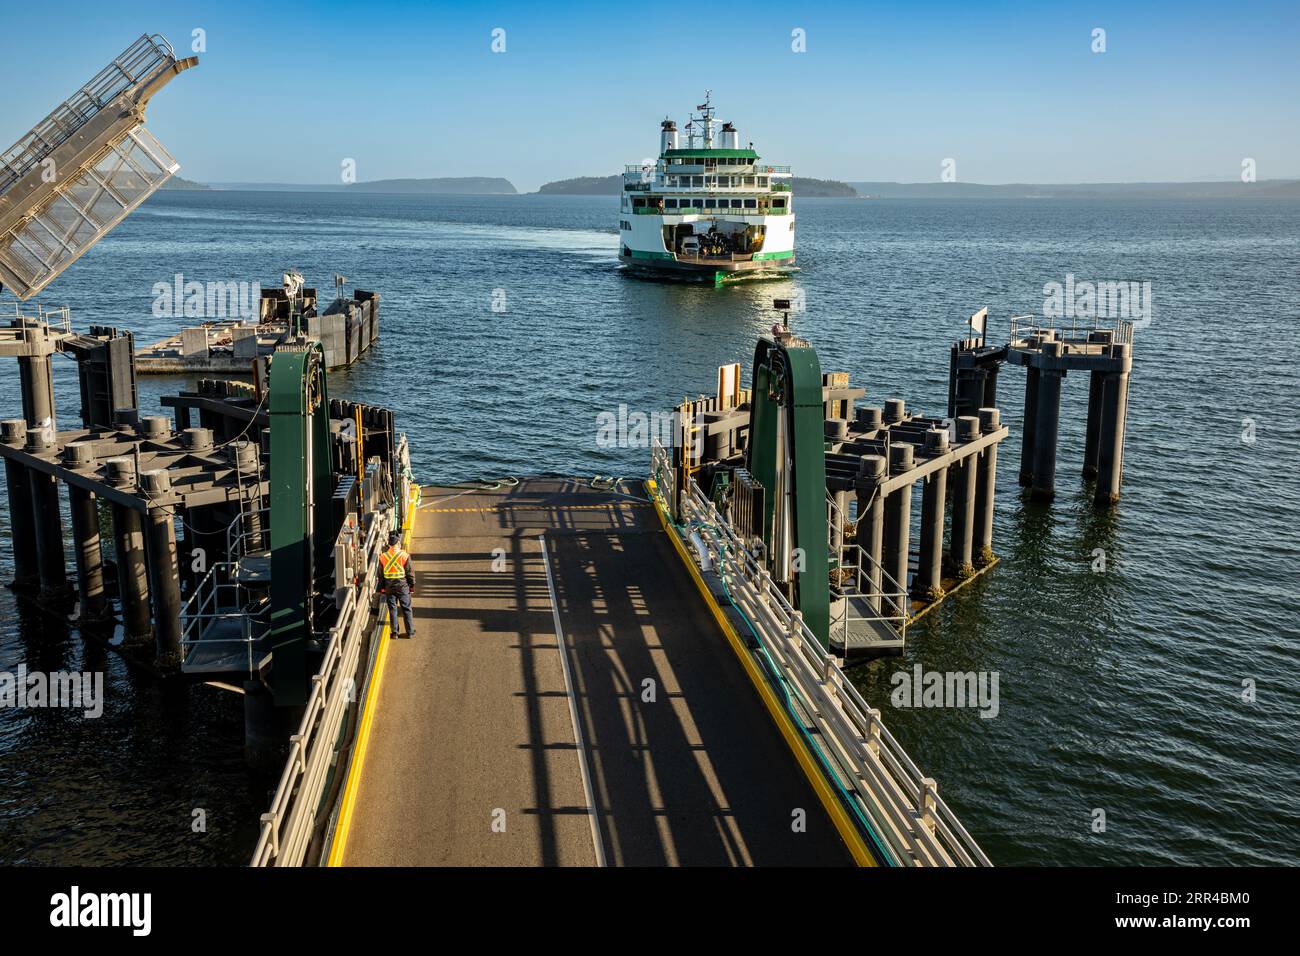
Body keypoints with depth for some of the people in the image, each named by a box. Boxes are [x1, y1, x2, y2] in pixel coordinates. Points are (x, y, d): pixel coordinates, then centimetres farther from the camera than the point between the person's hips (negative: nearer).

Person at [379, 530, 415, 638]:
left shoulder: (382, 557, -3)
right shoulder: (404, 556, -12)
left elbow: (380, 574, 4)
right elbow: (410, 572, -8)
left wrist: (383, 587, 14)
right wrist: (412, 585, 5)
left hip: (389, 587, 2)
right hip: (403, 586, -2)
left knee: (392, 609, 12)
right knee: (406, 609, 9)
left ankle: (394, 632, 15)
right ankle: (410, 632, 14)